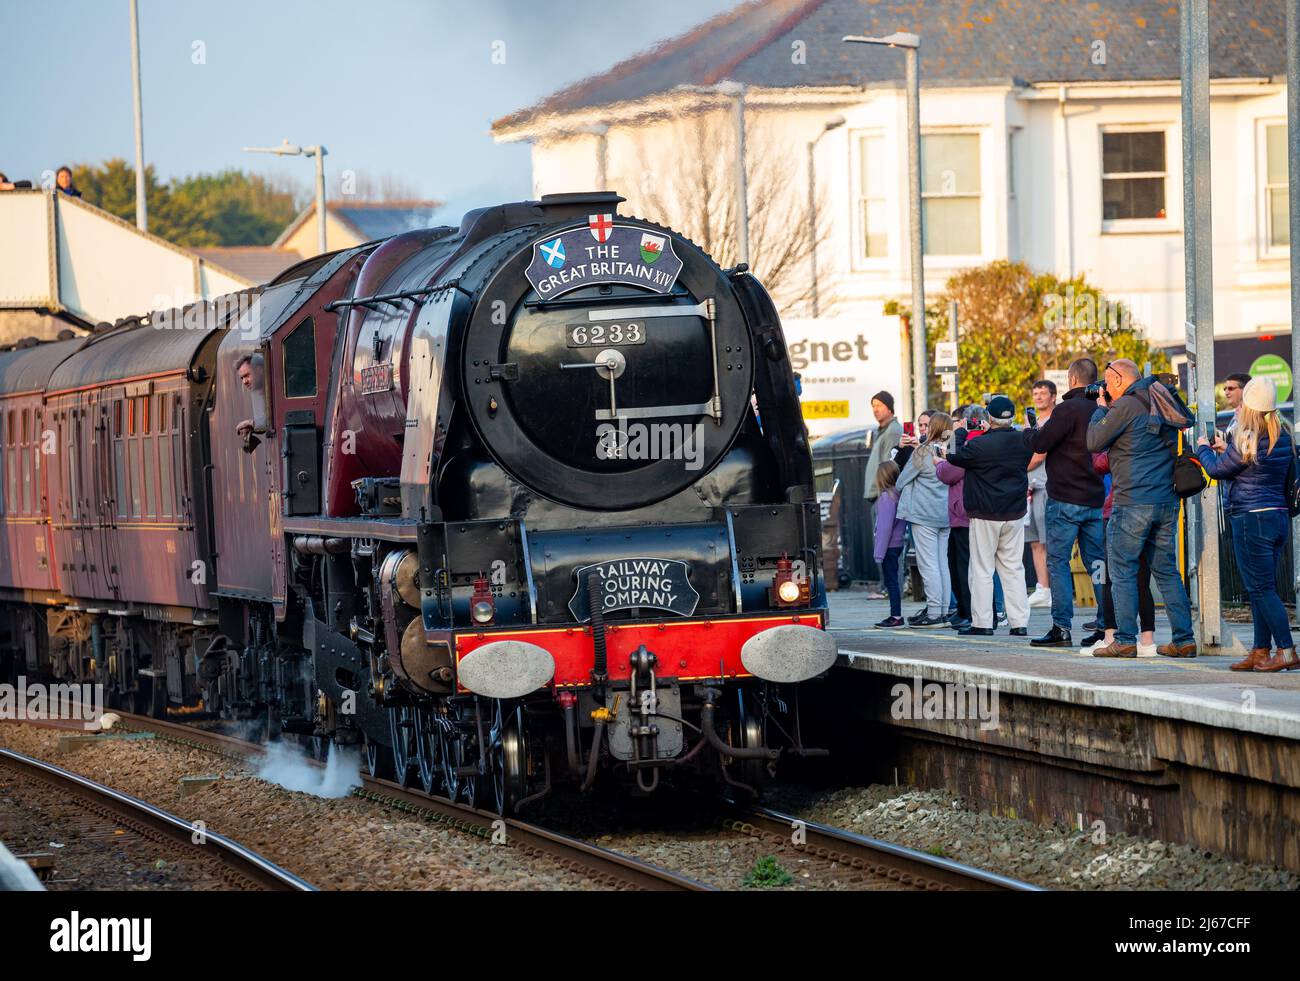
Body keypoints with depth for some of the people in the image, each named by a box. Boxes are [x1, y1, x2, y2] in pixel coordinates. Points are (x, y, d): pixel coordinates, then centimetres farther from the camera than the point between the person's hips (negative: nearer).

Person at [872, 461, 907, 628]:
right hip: (898, 544, 8)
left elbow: (885, 526, -18)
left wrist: (879, 552, -16)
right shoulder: (899, 494, 9)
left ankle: (896, 616, -6)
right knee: (892, 581, 13)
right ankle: (895, 616, 16)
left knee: (891, 581, -6)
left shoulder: (887, 496, -16)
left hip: (889, 546, -8)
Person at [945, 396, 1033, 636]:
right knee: (1013, 568, 9)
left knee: (982, 570, 3)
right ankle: (1019, 623, 4)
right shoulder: (1023, 441, -2)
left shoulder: (980, 445, -16)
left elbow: (955, 457, -2)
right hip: (1015, 514, 5)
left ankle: (982, 622, 3)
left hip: (985, 516, -5)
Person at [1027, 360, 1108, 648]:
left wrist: (1042, 427, 7)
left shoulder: (1068, 409, -14)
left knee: (1058, 562, -1)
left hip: (1066, 499, -6)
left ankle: (1062, 627, -5)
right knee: (1097, 561, 9)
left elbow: (1039, 445, -15)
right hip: (1097, 499, 6)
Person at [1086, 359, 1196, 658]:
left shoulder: (1125, 406, -10)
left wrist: (1100, 409, 9)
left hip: (1134, 502, -7)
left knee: (1122, 571, -1)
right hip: (1167, 500, 7)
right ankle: (1184, 640, 7)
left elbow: (1093, 442, -7)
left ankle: (1125, 641, -4)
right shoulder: (1161, 404, 13)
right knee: (1167, 571, 11)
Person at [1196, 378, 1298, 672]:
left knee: (1262, 590, -6)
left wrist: (1204, 449, 18)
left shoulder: (1246, 441, -14)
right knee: (1263, 589, 13)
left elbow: (1218, 470, -2)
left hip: (1251, 519, -8)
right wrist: (1226, 450, 28)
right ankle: (1261, 651, 14)